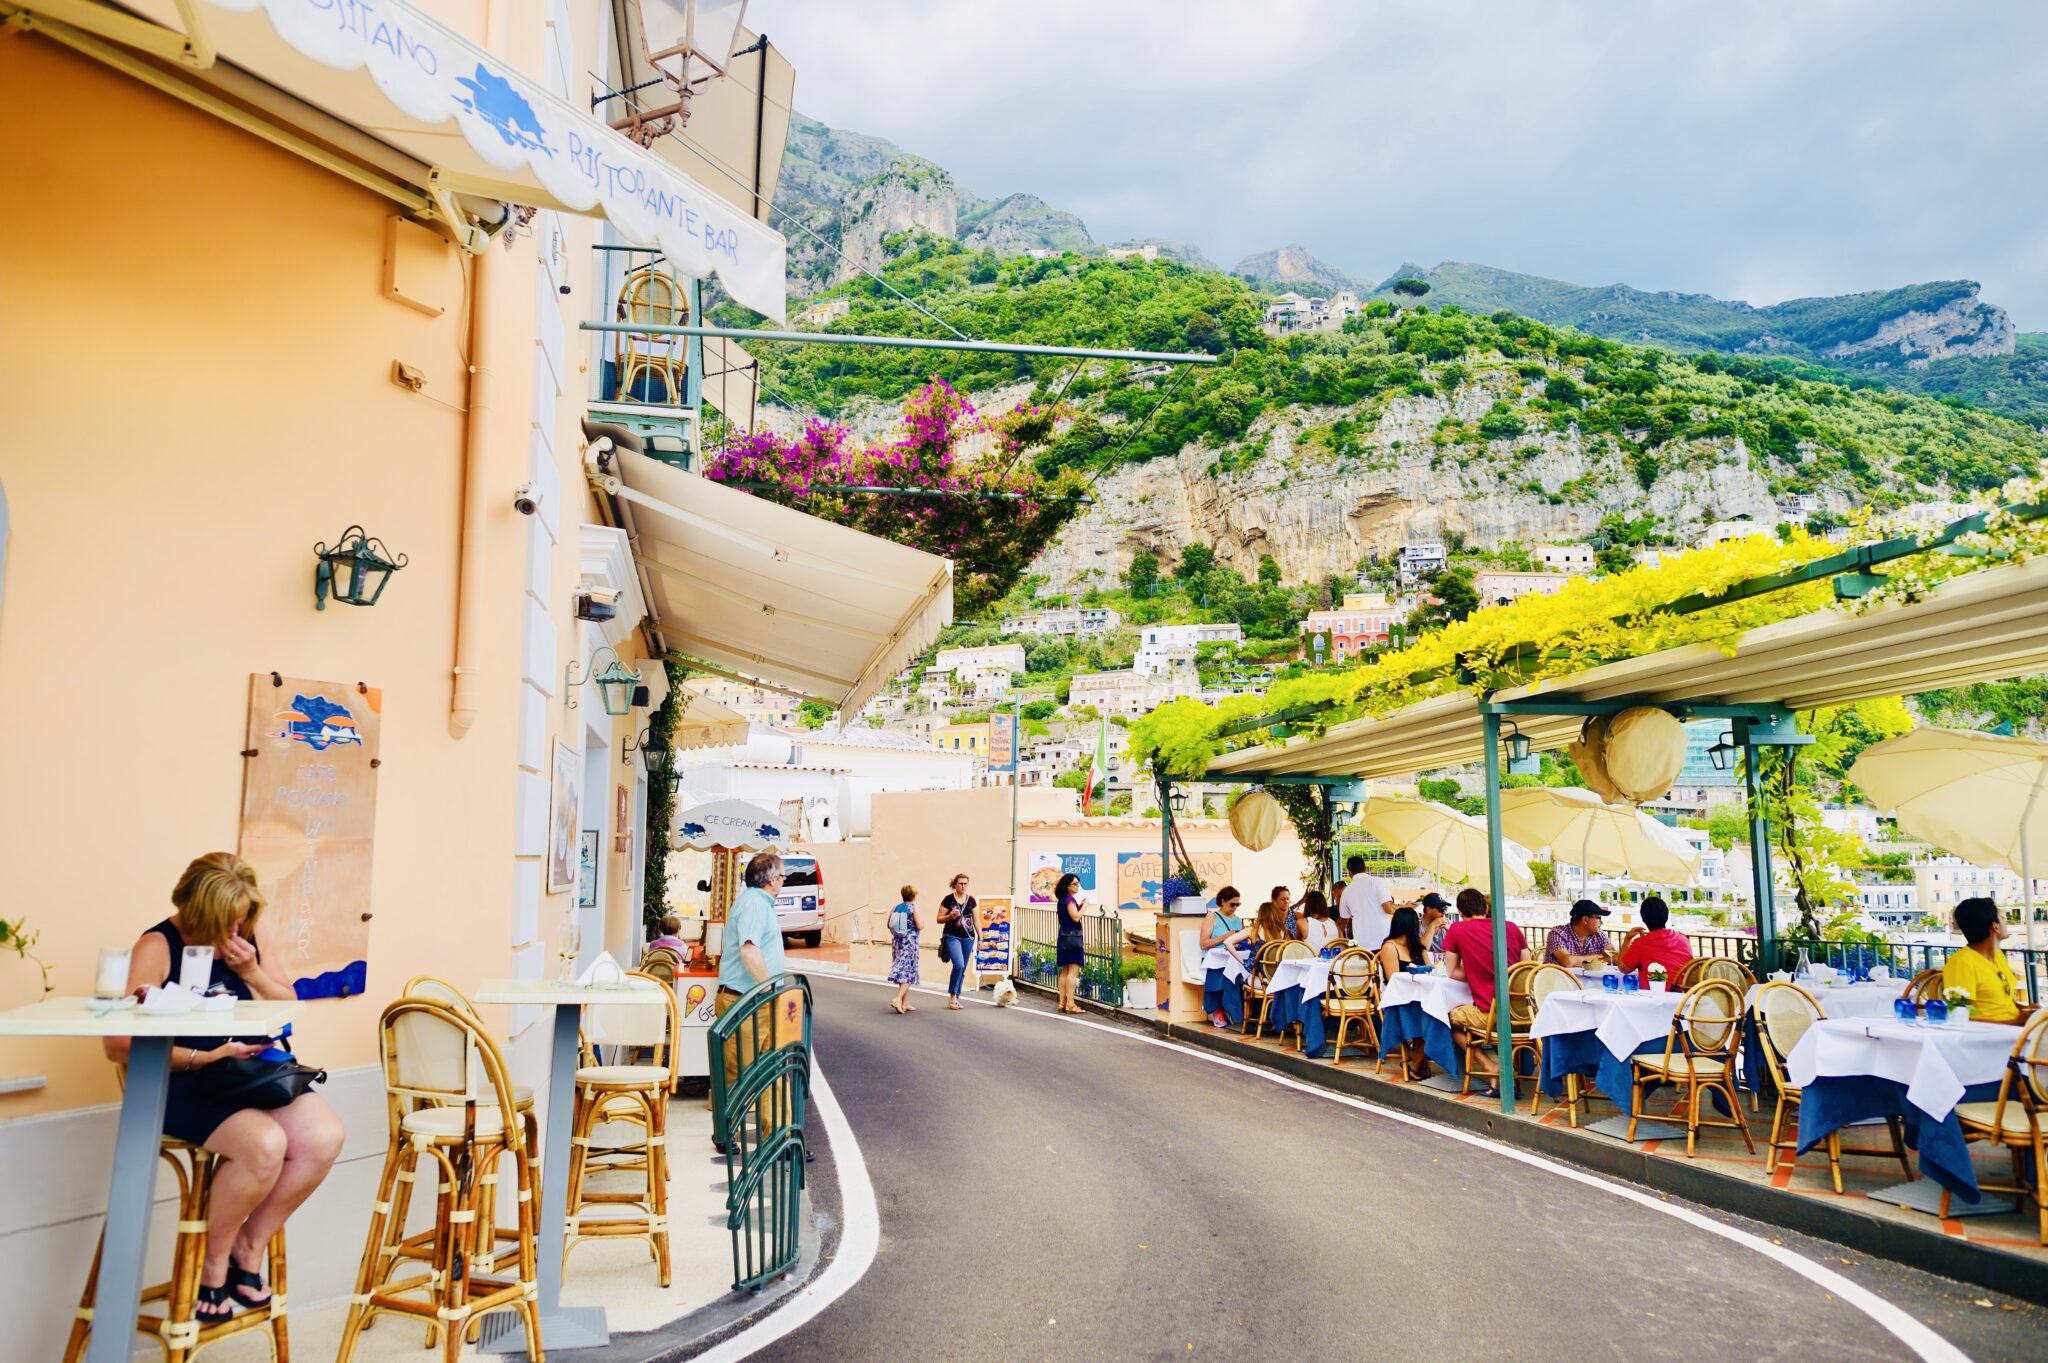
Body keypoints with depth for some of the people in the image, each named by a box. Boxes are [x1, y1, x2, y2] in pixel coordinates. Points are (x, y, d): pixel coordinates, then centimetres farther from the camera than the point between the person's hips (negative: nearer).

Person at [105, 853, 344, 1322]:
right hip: (184, 1084, -6)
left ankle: (250, 1243, 4)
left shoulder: (244, 942, 8)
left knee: (325, 1136, -19)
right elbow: (120, 1043, -14)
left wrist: (251, 972, -2)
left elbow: (288, 1005, 18)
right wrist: (205, 1057, -20)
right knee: (264, 1144, -32)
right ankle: (213, 1262, -3)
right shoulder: (157, 948, -7)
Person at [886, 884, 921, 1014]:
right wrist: (922, 922, 7)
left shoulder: (895, 908, 6)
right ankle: (898, 999, -19)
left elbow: (889, 925, 6)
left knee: (902, 971, 12)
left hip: (897, 941, 6)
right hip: (909, 942, -6)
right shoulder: (914, 907, -8)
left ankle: (905, 1003, 16)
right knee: (908, 972, -2)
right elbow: (919, 926, -13)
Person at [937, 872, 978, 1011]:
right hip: (952, 937, -4)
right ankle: (952, 996, -8)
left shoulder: (971, 900, 8)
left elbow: (975, 920, 14)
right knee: (959, 965, -21)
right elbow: (939, 919, 0)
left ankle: (956, 999, 16)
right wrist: (950, 916, -18)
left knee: (963, 969, 6)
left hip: (968, 938, 4)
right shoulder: (948, 899, -4)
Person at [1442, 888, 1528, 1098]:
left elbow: (1452, 973, 9)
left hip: (1491, 1015, -5)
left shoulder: (1457, 929, 0)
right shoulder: (1512, 927, 10)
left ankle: (1493, 1069, 4)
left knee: (1451, 1016, 22)